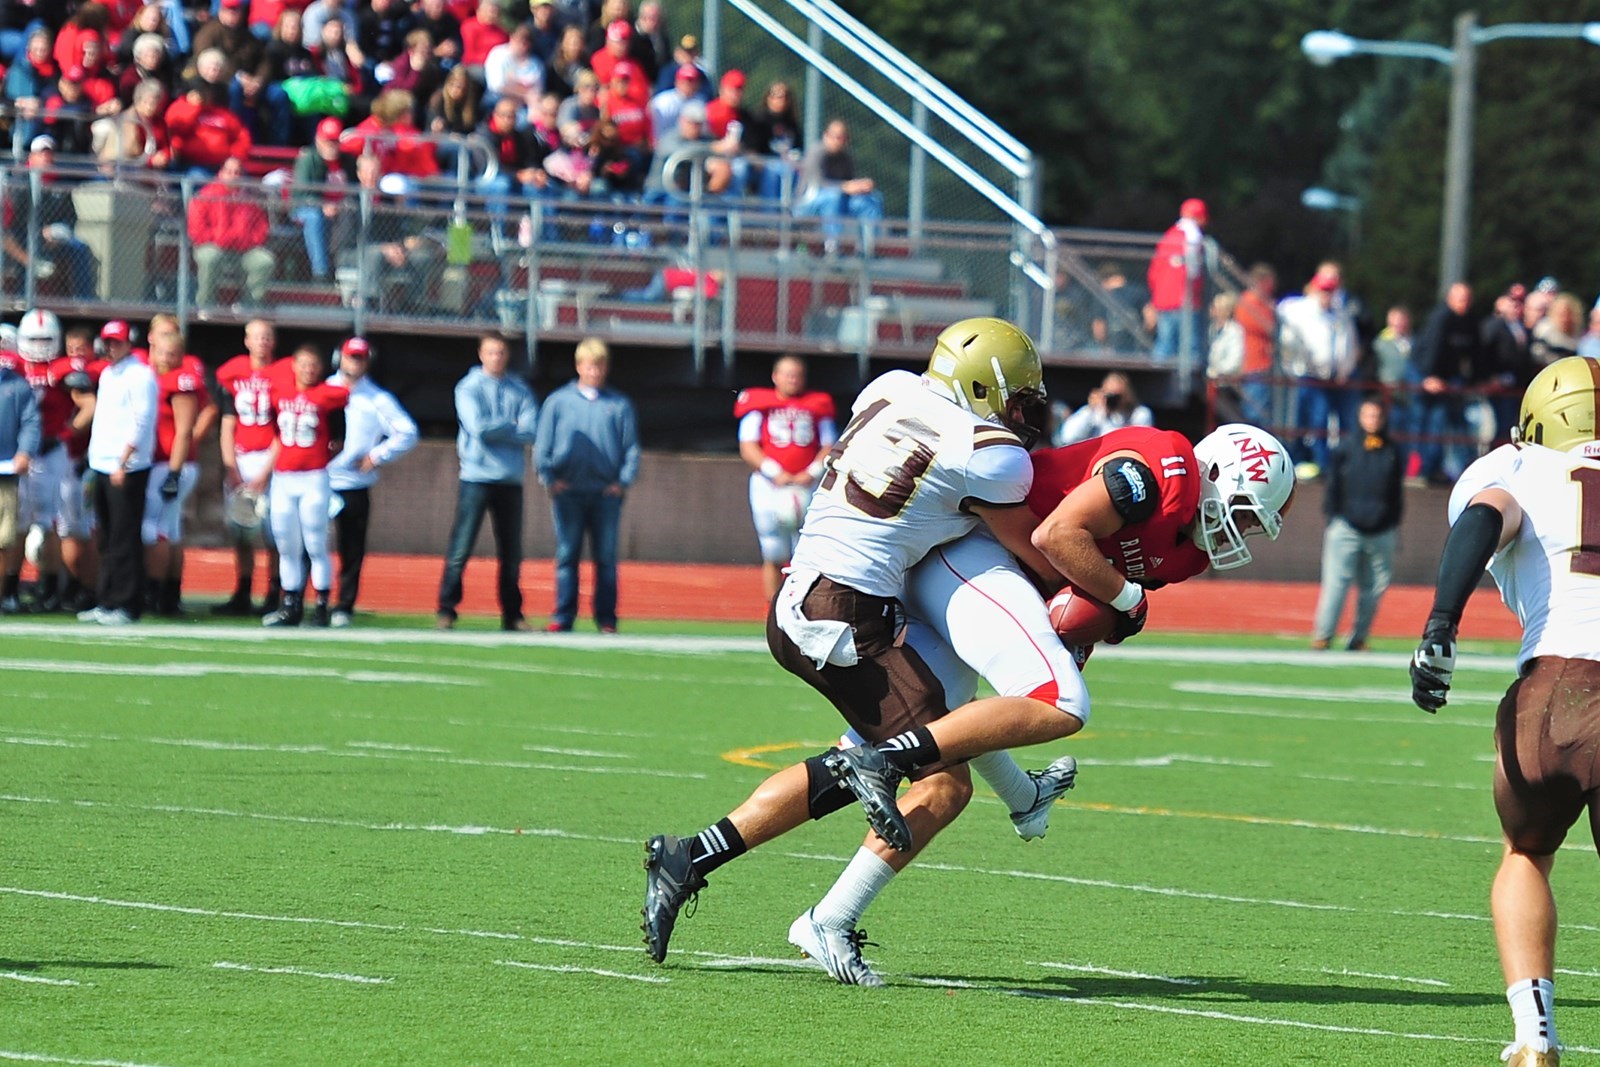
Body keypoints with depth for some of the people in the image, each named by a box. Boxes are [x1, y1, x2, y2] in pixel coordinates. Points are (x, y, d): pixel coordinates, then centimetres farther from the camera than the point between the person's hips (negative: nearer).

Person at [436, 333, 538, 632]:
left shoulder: (520, 390, 10)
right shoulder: (468, 388, 0)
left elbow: (530, 433, -2)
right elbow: (478, 428, -15)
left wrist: (495, 430, -9)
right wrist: (511, 426, -4)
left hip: (510, 480, 4)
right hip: (476, 478, -4)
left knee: (511, 552, 6)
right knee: (460, 550, -7)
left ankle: (512, 614, 13)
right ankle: (446, 609, -3)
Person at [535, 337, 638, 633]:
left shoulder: (619, 405, 9)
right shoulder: (558, 401, 8)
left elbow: (632, 448, 9)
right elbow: (543, 445, 8)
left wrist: (623, 481, -2)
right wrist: (549, 478, -3)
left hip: (606, 494, 0)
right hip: (568, 492, 0)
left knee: (606, 557, 1)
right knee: (567, 555, 0)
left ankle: (606, 618, 5)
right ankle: (563, 617, 2)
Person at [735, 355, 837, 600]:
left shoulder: (818, 406, 8)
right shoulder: (758, 405, 4)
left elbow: (829, 447, 8)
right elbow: (748, 446, 0)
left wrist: (812, 473, -10)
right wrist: (775, 473, -14)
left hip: (807, 486, 1)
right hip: (768, 485, -1)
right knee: (773, 558, 0)